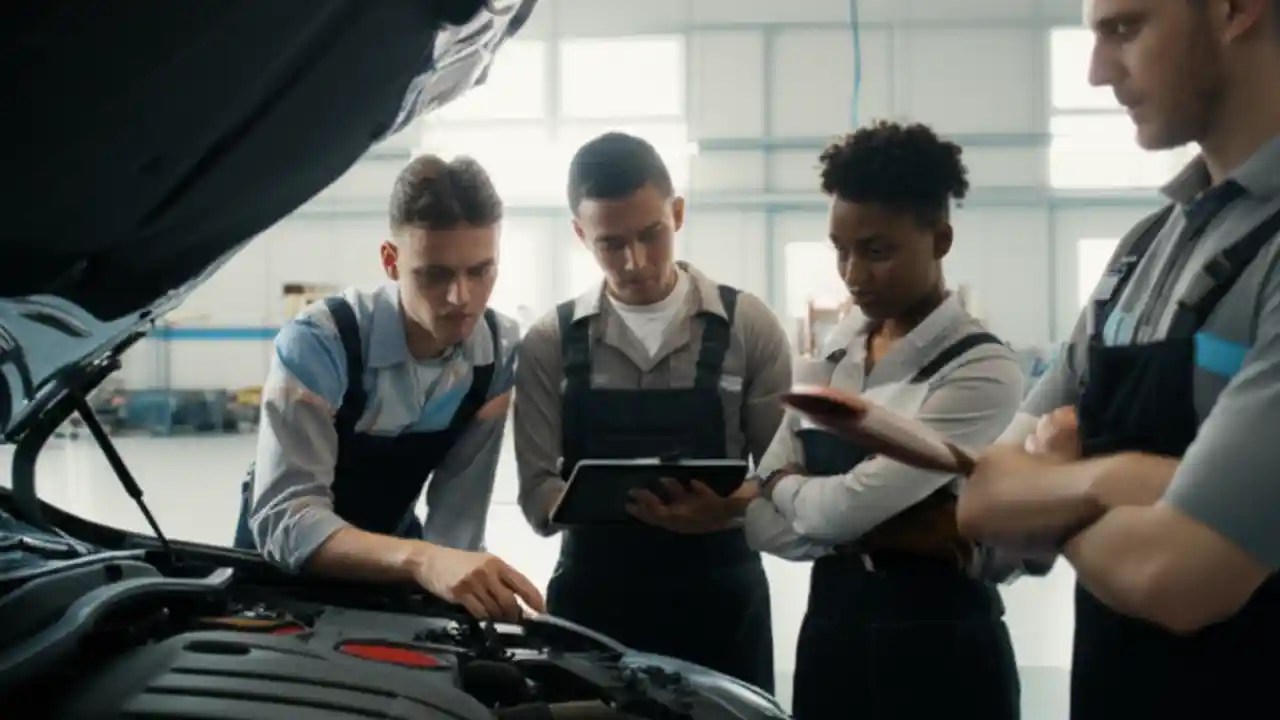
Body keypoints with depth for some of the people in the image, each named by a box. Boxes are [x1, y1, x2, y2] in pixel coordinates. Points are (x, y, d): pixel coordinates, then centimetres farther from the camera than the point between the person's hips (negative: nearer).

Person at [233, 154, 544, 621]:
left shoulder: (501, 351, -13)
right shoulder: (317, 345, -28)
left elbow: (461, 504, -11)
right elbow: (284, 518, -36)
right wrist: (424, 561, -49)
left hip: (389, 551, 2)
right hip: (283, 566, -2)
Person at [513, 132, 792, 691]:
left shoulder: (748, 326, 0)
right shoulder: (549, 344, 2)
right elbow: (538, 496, -3)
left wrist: (732, 505, -23)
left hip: (720, 594, 0)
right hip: (594, 594, 1)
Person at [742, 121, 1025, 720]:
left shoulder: (982, 370, -14)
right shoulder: (827, 363, 6)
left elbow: (845, 508, -21)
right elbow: (765, 524, 0)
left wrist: (788, 485, -1)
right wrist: (900, 532, -13)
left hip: (942, 645, -5)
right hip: (830, 633, 6)